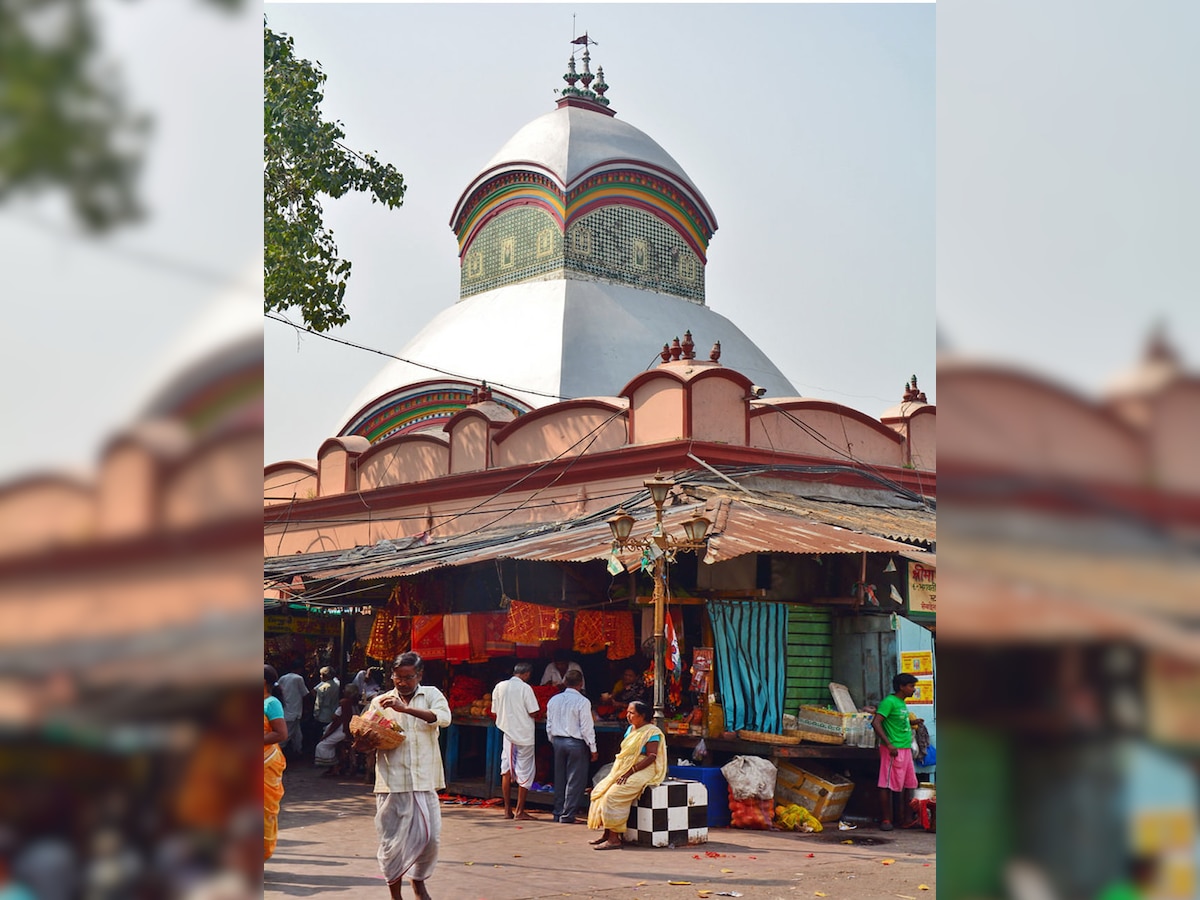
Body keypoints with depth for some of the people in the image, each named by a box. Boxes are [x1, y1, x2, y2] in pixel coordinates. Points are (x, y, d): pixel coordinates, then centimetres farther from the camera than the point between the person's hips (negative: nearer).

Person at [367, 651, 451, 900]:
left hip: (424, 779, 0)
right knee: (392, 839, 4)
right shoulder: (380, 702, 5)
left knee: (429, 835, 3)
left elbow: (443, 717, -17)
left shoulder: (431, 694, 4)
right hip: (392, 780, 0)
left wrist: (405, 708, -26)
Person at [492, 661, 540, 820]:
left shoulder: (499, 687, 3)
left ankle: (507, 810, 11)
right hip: (524, 734, -5)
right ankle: (520, 811, 4)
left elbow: (495, 712, 8)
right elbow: (532, 713, -14)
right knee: (525, 773, 3)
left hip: (507, 733, 5)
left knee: (506, 771, 10)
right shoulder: (525, 688, -12)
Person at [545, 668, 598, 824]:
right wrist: (593, 748, -5)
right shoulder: (582, 702, -13)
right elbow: (587, 728, -12)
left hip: (558, 741, 6)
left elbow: (549, 725, 9)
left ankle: (558, 813, 19)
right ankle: (568, 815, 0)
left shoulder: (554, 700, 4)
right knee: (575, 780, 1)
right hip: (576, 743, -6)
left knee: (559, 778, 14)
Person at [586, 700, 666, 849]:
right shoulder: (630, 729, 17)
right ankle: (606, 833, 0)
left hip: (643, 771, -9)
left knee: (614, 794, -26)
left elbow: (652, 756, -18)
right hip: (624, 770, 9)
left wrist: (630, 772, -21)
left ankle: (614, 839, -24)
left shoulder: (652, 732, -10)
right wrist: (617, 770, 3)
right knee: (600, 791, -4)